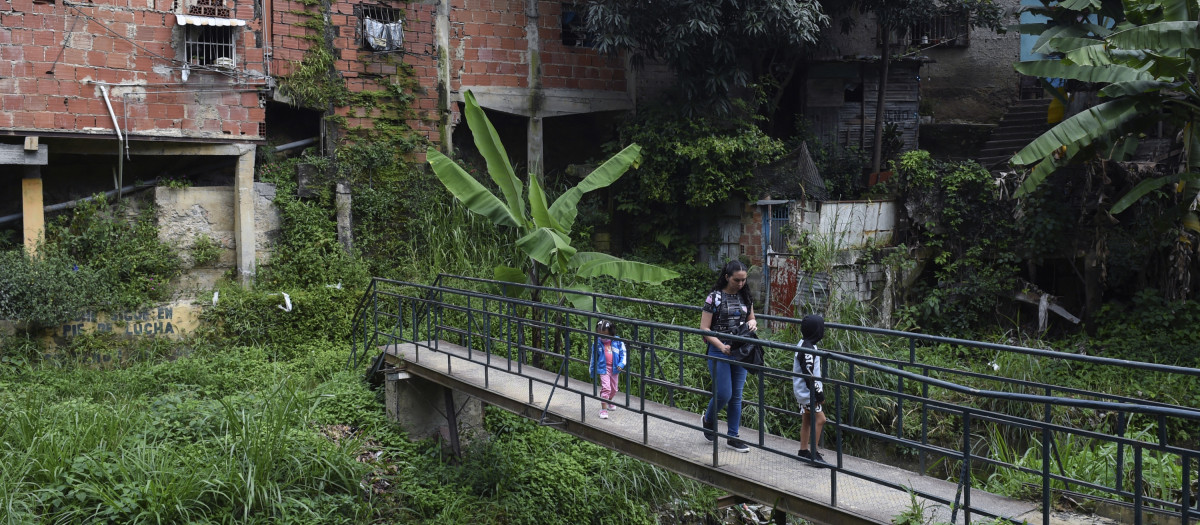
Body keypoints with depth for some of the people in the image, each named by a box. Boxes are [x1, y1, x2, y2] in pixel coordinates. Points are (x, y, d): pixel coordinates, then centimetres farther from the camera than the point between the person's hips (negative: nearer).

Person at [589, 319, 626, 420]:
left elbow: (623, 353, 1)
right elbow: (593, 357, 5)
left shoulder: (617, 342, -6)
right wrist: (592, 370, 10)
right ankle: (603, 409, -11)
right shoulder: (597, 343, -6)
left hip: (615, 369, 3)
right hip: (603, 368, -3)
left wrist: (621, 364, -14)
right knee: (605, 388, -15)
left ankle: (609, 402, 46)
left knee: (614, 389, 18)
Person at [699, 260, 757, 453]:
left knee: (736, 396, 7)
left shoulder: (745, 297, 8)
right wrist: (722, 346, -20)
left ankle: (733, 437, 16)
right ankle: (708, 419, 23)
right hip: (719, 351, -5)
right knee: (723, 394, -8)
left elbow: (751, 319, 21)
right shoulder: (714, 297, -8)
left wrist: (753, 323, -5)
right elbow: (704, 328, -9)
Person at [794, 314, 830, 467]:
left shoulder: (803, 344, 11)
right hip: (808, 392, -11)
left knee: (807, 420, 16)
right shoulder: (808, 349, -22)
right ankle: (814, 454, -8)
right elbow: (808, 375, -23)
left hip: (804, 391, 11)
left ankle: (803, 450, 24)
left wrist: (819, 390, 24)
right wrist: (818, 394, -18)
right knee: (819, 419, -10)